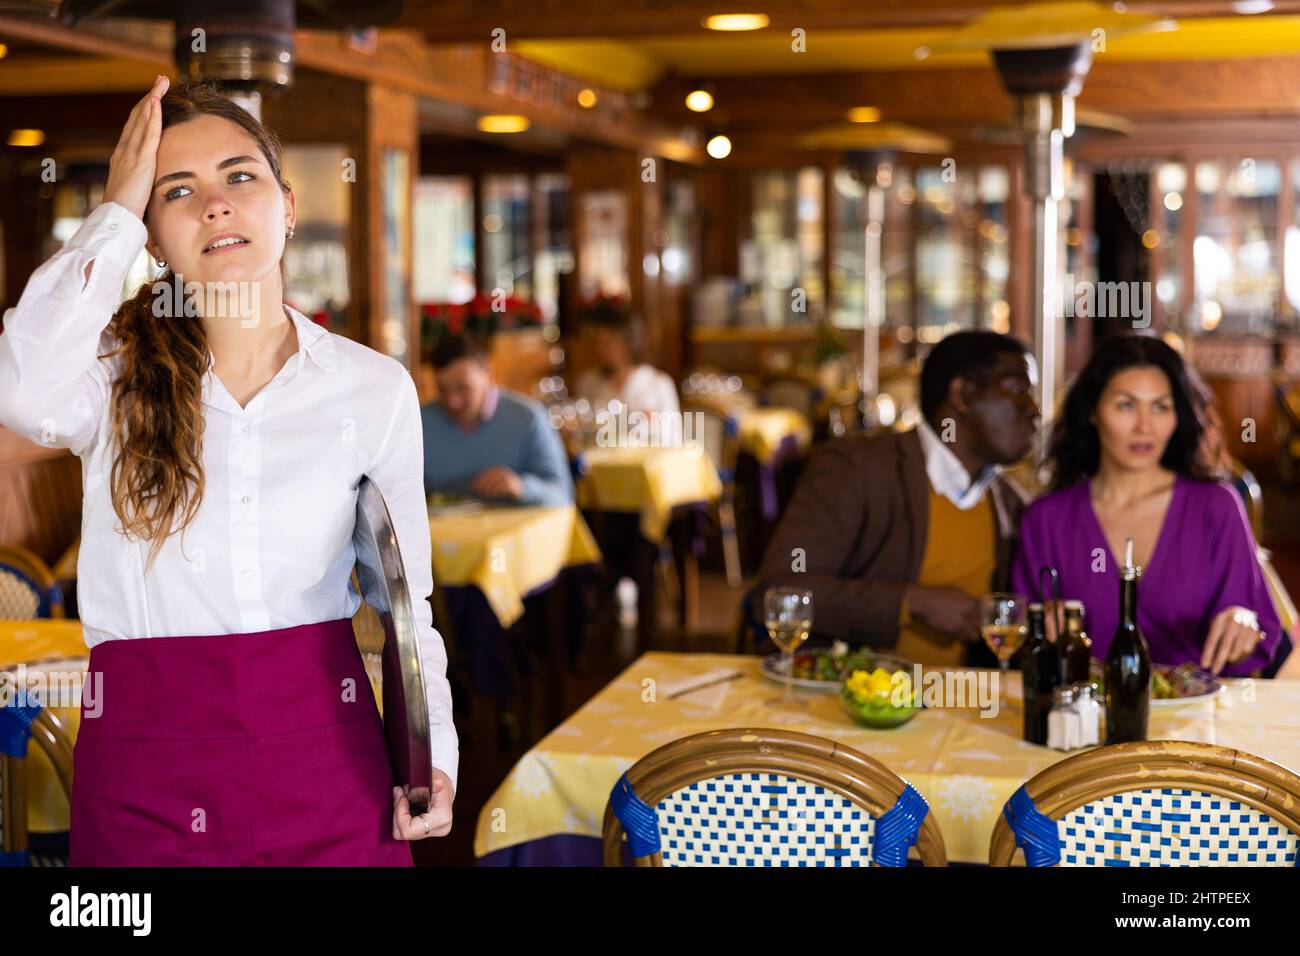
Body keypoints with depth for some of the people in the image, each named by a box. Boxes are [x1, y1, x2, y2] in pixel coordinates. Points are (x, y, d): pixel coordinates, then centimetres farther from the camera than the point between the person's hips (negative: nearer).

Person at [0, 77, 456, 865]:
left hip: (322, 750, 1)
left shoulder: (375, 388, 3)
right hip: (141, 768, 0)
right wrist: (115, 211, -12)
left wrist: (433, 749, -2)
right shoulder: (117, 371, 0)